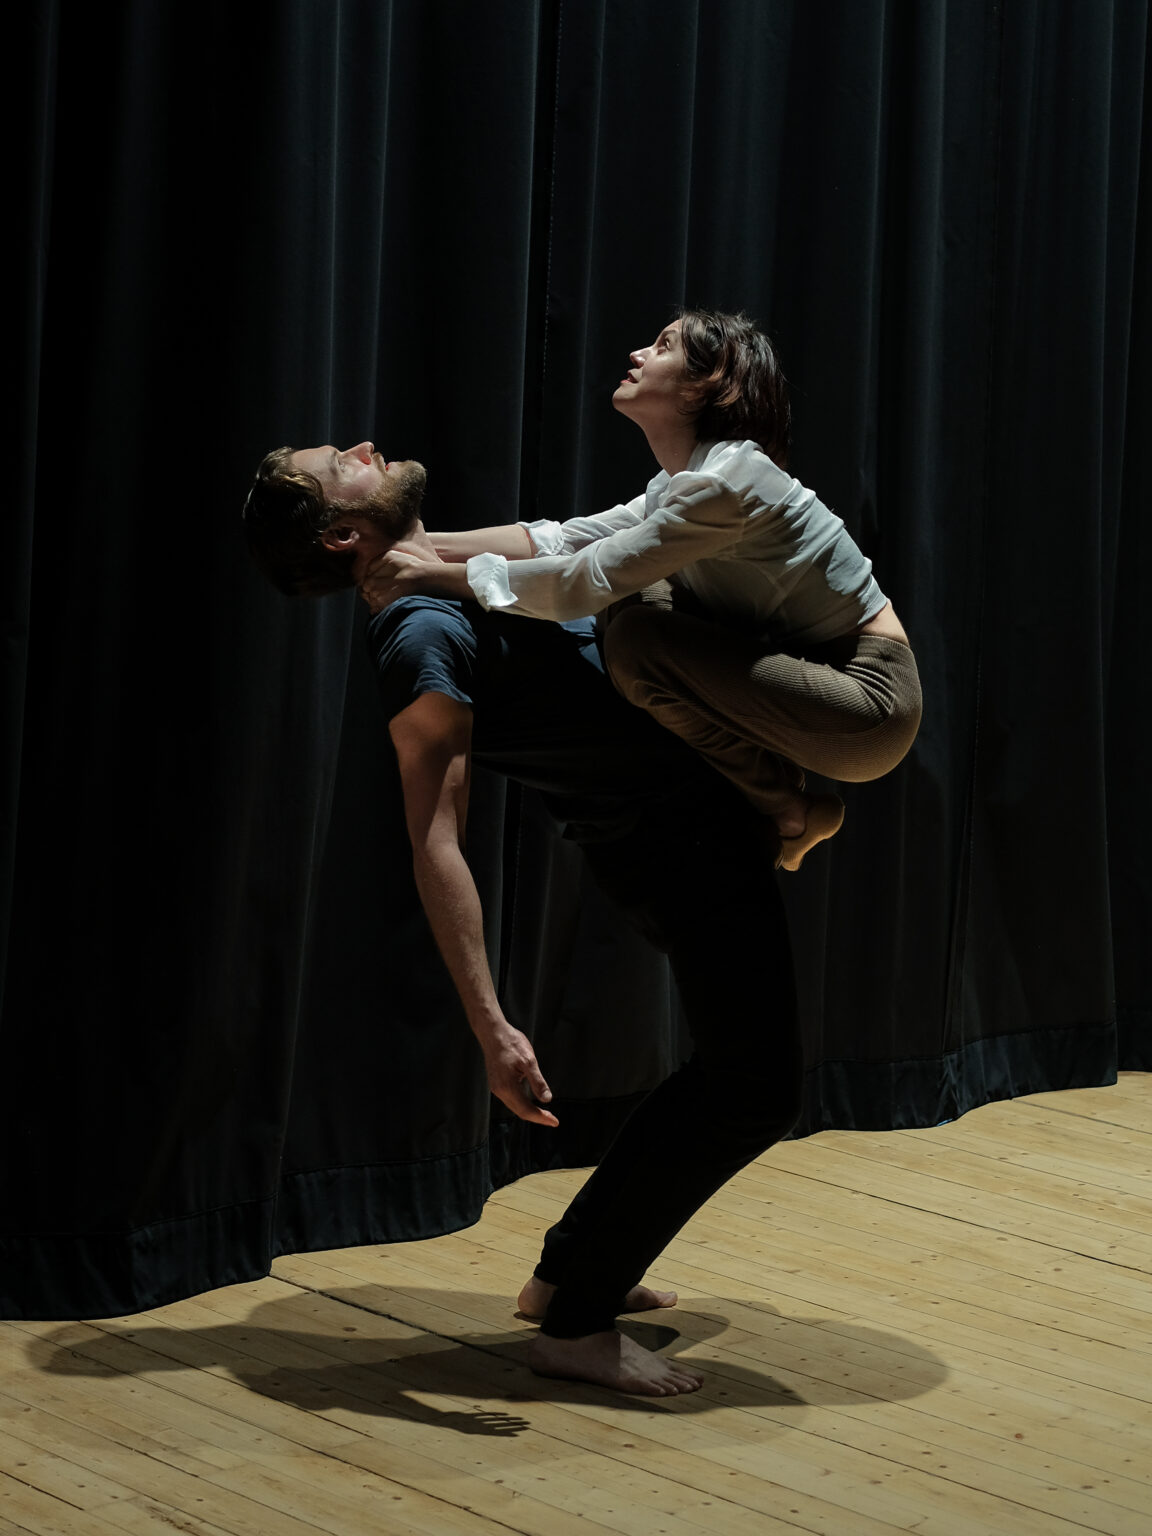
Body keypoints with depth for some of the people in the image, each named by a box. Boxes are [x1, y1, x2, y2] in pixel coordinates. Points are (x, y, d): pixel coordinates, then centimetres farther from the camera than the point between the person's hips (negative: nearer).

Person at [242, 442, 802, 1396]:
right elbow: (436, 844, -28)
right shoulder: (423, 633, -22)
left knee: (737, 1073, 22)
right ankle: (578, 1320, 1)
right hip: (681, 842, -10)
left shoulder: (461, 566, 8)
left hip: (708, 817, 10)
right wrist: (492, 1029, -35)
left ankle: (574, 1268, 28)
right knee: (754, 1092, -6)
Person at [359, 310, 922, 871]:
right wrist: (418, 546, -1)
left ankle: (787, 813, -4)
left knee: (639, 639, -20)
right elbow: (560, 540, 6)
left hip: (870, 700, -9)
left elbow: (585, 582, -22)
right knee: (641, 603, 12)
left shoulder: (727, 479, -21)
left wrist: (436, 575, -16)